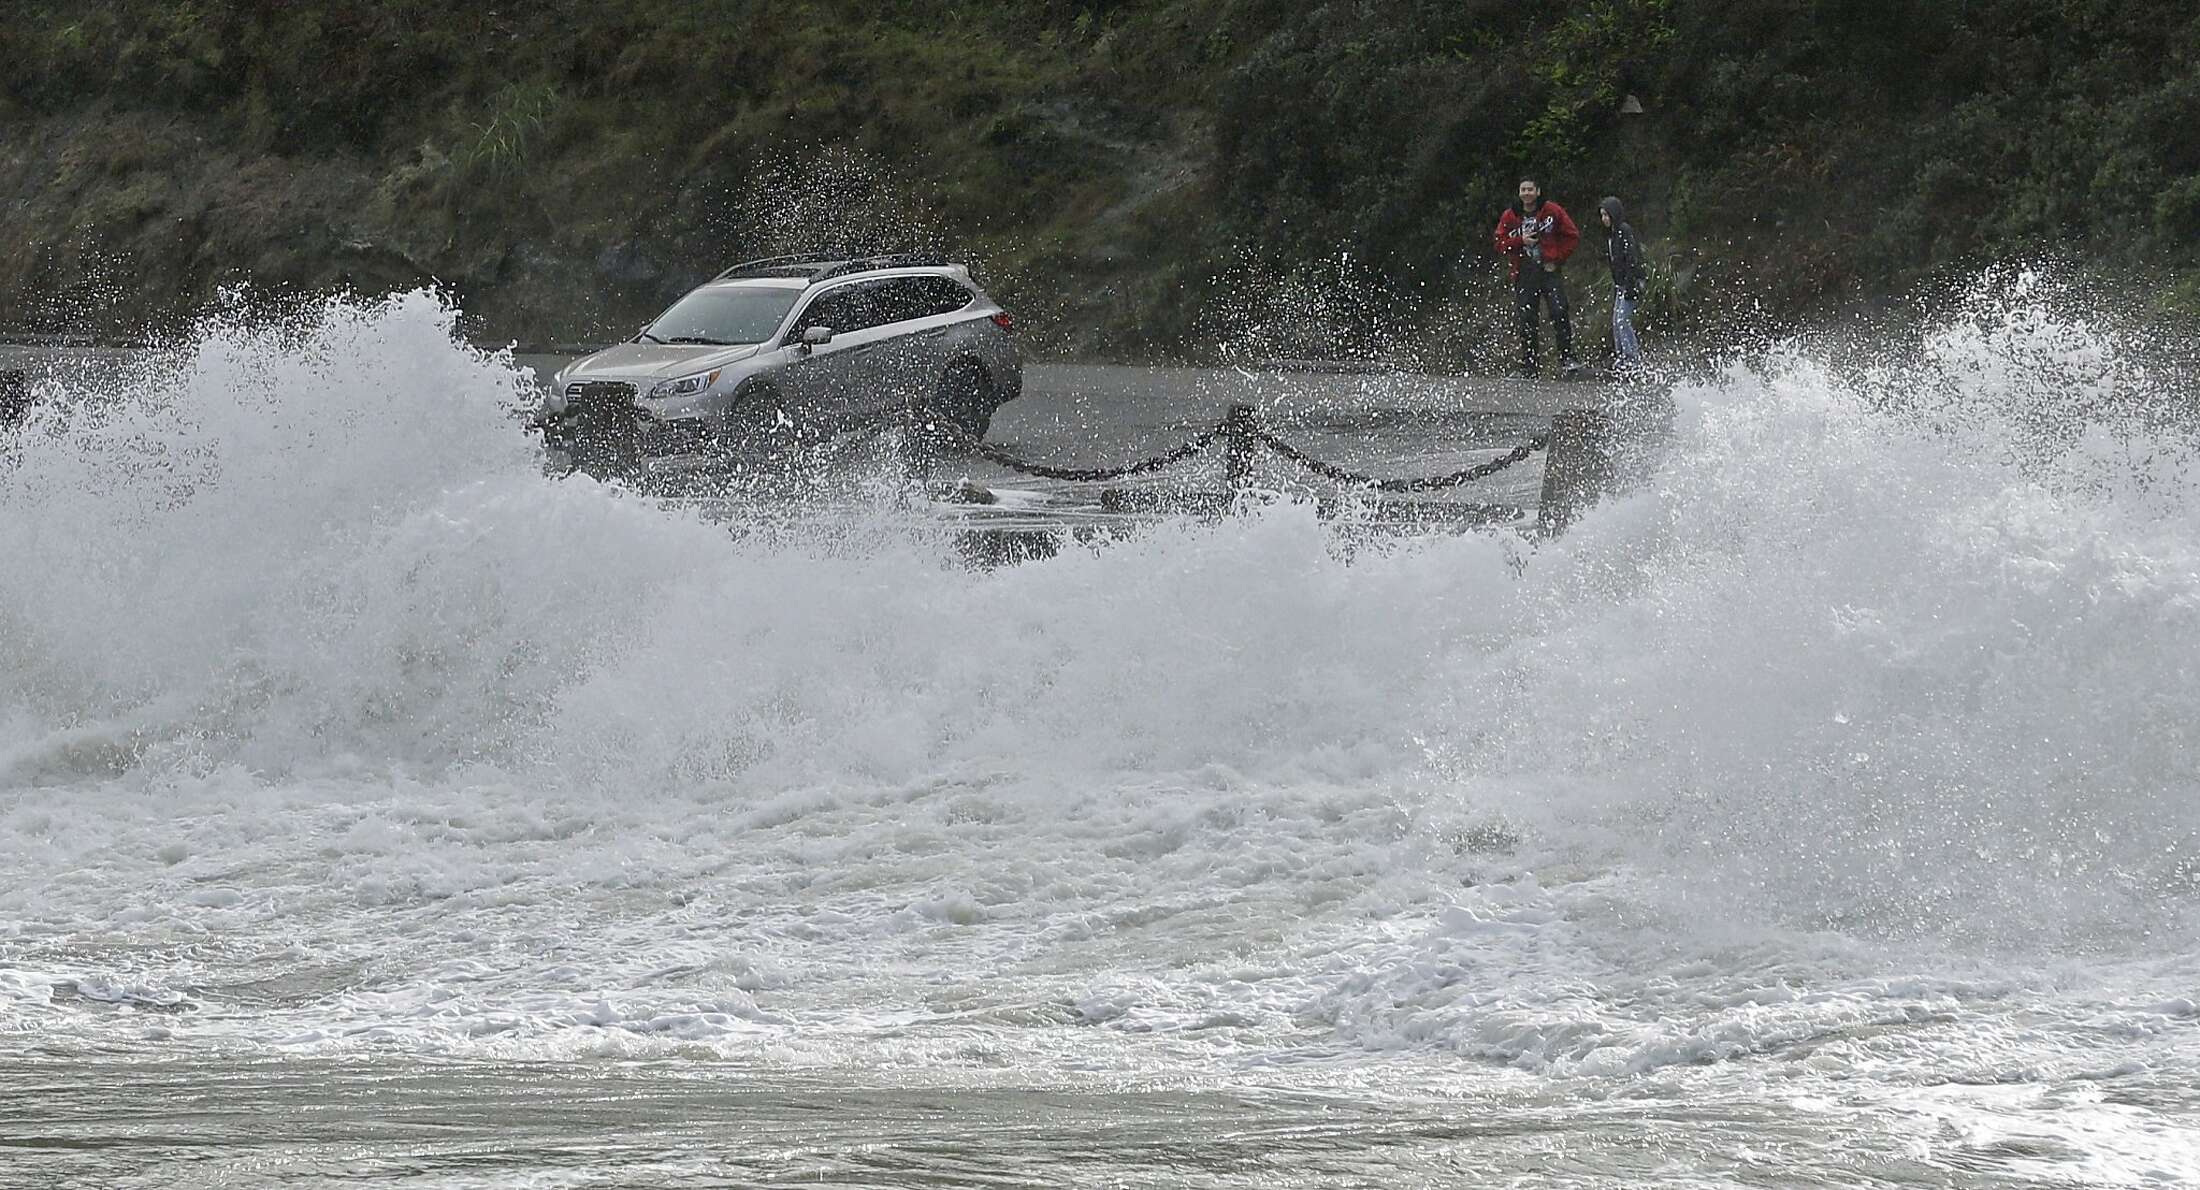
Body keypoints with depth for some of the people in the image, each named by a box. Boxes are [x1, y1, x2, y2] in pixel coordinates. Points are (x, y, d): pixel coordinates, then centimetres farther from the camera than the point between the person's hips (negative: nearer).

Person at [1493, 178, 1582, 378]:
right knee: (1527, 321, -1)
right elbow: (1501, 245, 6)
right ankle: (1528, 367, 4)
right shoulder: (1509, 217, 7)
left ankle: (1566, 360, -12)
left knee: (1560, 313, -16)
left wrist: (1557, 259, -3)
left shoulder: (1552, 211, 1)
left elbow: (1572, 236, 5)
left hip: (1548, 270, -2)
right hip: (1524, 274, 2)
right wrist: (1520, 241, -12)